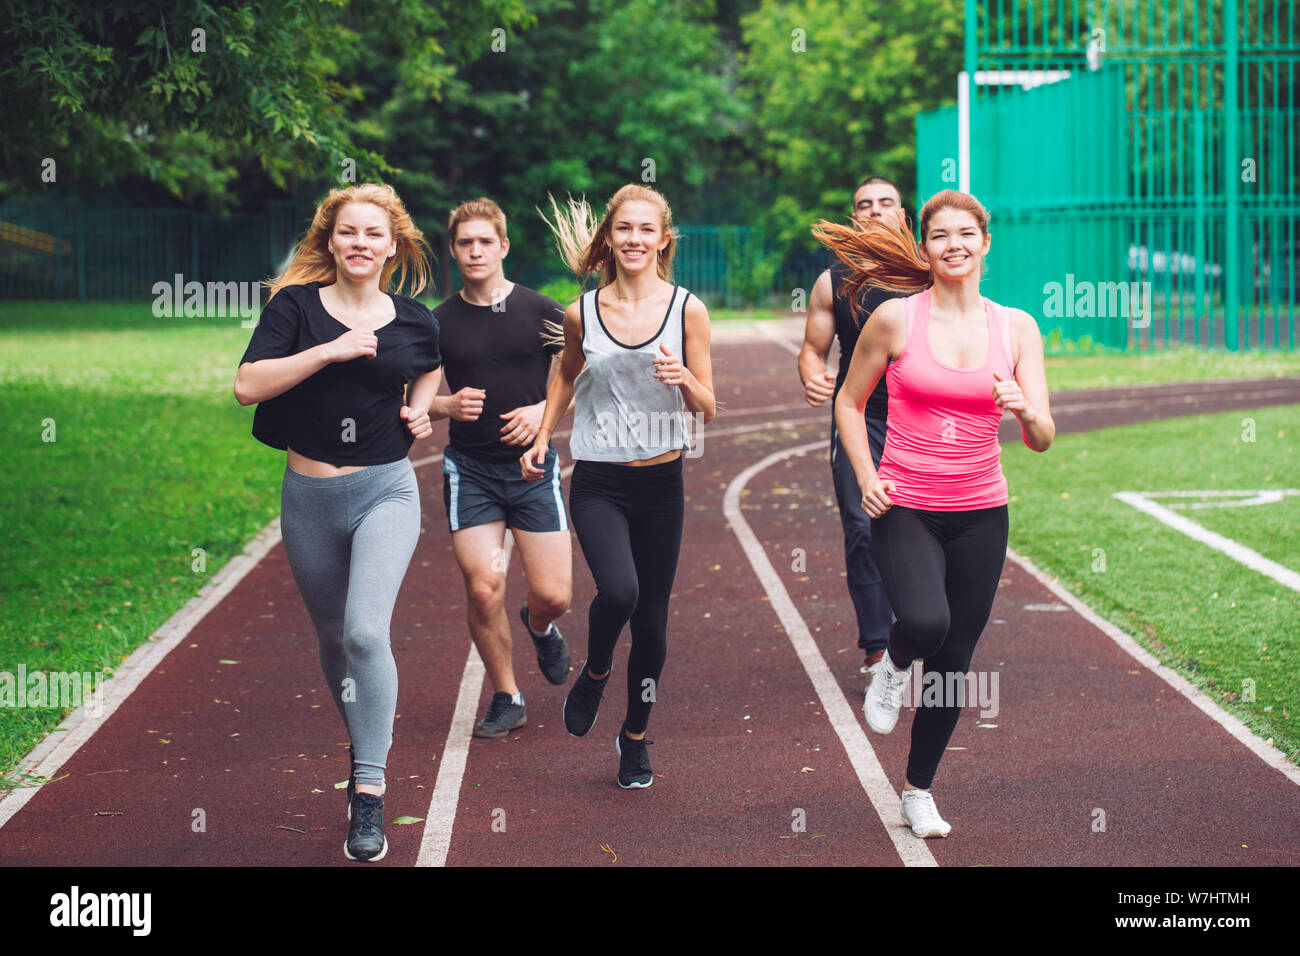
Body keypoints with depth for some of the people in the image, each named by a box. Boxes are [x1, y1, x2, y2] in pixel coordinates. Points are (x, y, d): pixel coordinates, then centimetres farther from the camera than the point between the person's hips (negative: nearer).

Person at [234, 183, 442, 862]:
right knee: (333, 638, 15)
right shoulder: (296, 307, -4)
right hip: (310, 498, 1)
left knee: (366, 632, -20)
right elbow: (247, 385, -15)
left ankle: (369, 794, -15)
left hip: (386, 492, -1)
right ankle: (365, 742, 42)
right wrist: (330, 350, -22)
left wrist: (421, 408, 6)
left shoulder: (414, 322, 2)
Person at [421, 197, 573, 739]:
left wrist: (543, 411, -12)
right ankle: (506, 700, 10)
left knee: (554, 595, -5)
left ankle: (539, 628, 34)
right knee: (484, 589, -10)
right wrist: (448, 405, -11)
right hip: (469, 470, 0)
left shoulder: (542, 313, 0)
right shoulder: (440, 322, 4)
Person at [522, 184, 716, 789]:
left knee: (651, 621, 6)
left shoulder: (687, 310, -2)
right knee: (618, 591, -25)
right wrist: (541, 437, 15)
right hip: (598, 483, -1)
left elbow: (707, 410, 1)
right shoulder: (582, 313, 0)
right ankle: (594, 674, 8)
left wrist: (683, 378, -18)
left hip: (661, 484, 1)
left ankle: (635, 738, 28)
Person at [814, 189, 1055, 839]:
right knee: (926, 622, -30)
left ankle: (918, 790, 28)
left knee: (955, 659, 7)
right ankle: (892, 667, 8)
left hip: (980, 514, 3)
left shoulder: (1016, 327, 2)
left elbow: (1042, 440, 0)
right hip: (905, 508, -3)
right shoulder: (896, 318, -5)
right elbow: (848, 402, 8)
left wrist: (1026, 411, -23)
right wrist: (866, 477, -5)